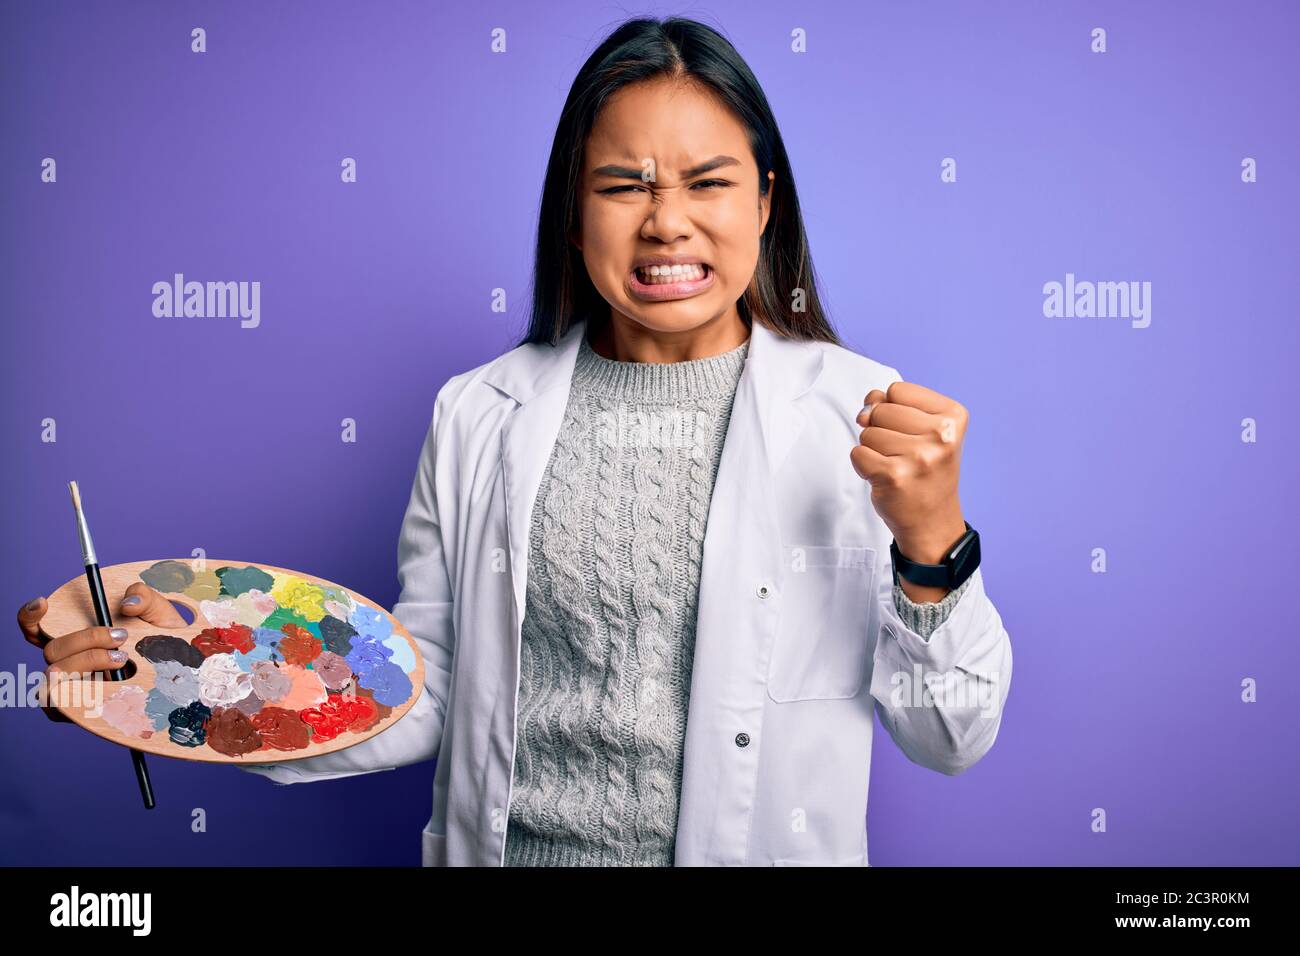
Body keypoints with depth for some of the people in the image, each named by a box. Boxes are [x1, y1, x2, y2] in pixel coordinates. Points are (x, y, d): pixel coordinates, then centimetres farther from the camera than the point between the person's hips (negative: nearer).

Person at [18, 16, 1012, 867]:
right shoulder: (478, 417, -4)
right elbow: (425, 702, -2)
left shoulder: (868, 417, -10)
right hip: (505, 842, 2)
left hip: (767, 847, -1)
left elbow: (951, 741, -7)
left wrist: (931, 542, -23)